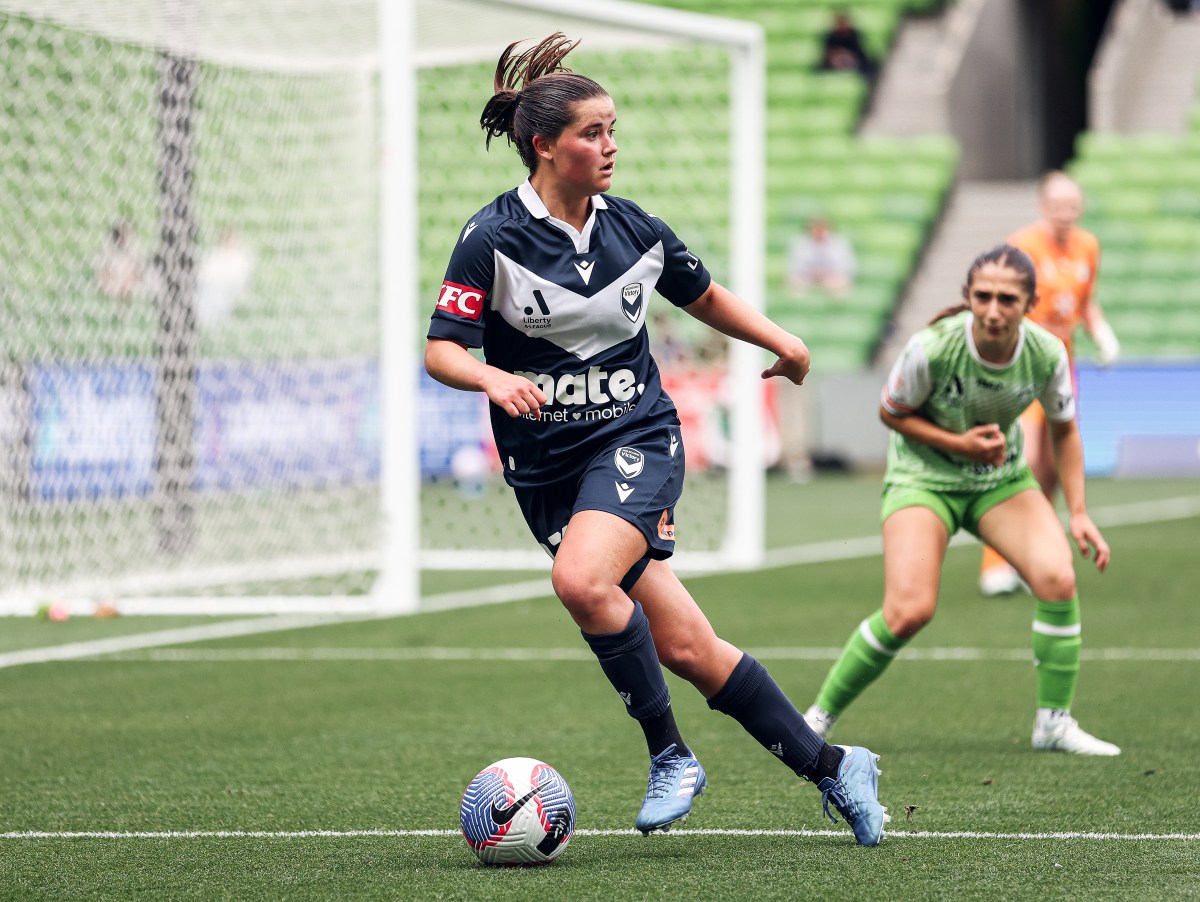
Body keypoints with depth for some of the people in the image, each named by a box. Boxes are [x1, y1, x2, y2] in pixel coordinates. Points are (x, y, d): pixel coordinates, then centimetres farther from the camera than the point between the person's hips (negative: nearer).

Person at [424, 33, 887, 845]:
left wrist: (778, 339, 8)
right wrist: (494, 379, -30)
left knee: (582, 579, -30)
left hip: (637, 440, 0)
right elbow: (441, 350, -10)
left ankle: (671, 754, -14)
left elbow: (704, 296, 21)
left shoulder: (635, 230, 3)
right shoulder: (493, 239, -7)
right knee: (686, 649, -3)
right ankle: (831, 767, 10)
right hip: (547, 464, 0)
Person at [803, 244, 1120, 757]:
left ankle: (1054, 722, -4)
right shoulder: (931, 348, -27)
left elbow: (1064, 429, 2)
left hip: (1002, 478, 3)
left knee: (1058, 579, -20)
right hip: (924, 476, -3)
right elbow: (891, 412, -8)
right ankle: (821, 714, 0)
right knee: (909, 612, -21)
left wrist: (1078, 514, -5)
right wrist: (958, 442, -22)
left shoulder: (1047, 354, -17)